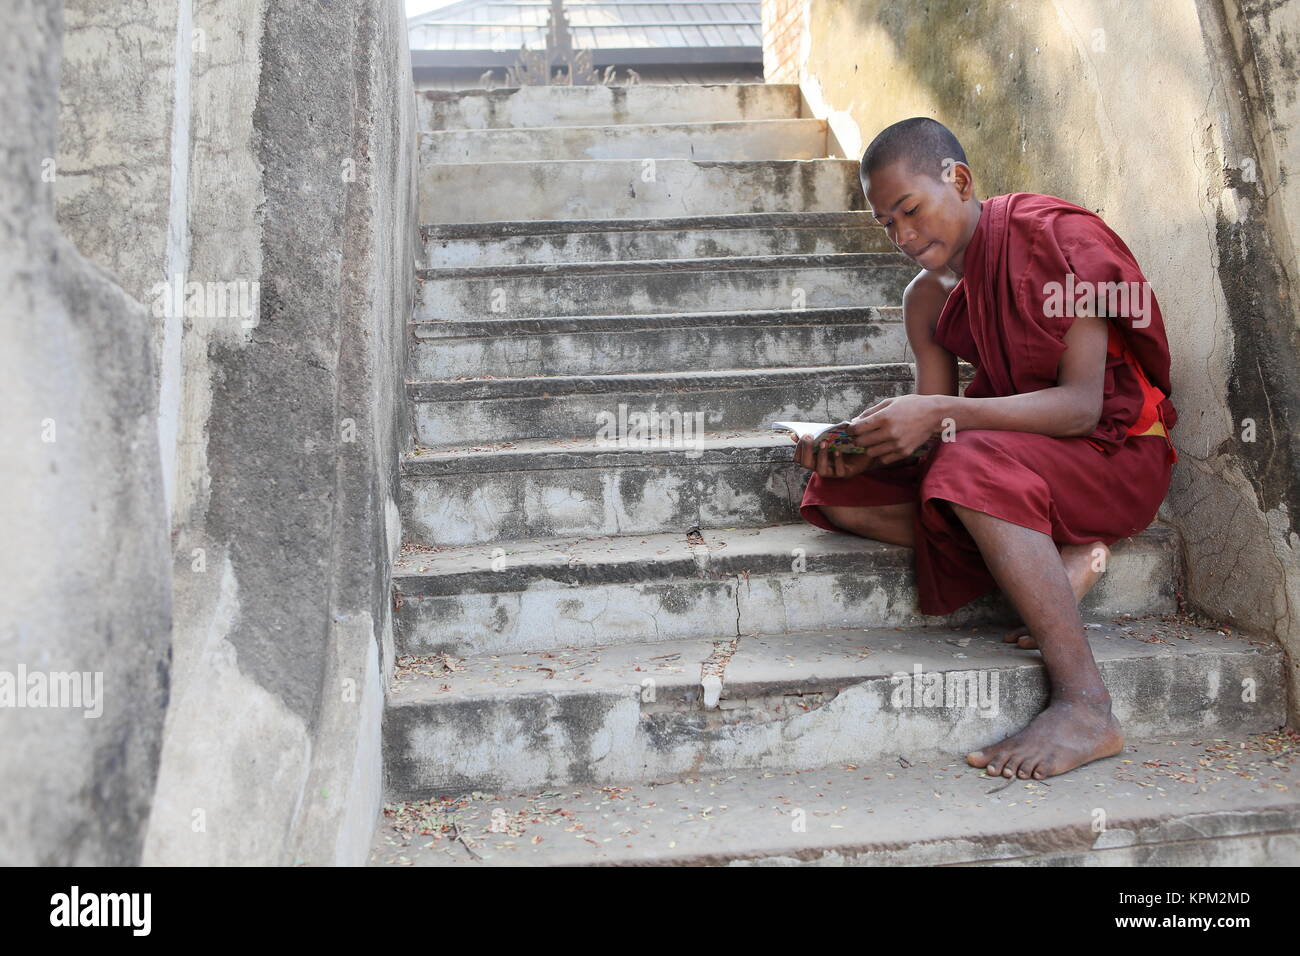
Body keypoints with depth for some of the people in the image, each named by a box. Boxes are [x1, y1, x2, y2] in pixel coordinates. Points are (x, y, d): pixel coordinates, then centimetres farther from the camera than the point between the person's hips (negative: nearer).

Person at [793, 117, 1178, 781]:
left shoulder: (1055, 238, -17)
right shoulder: (926, 297, 3)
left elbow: (1083, 405, -25)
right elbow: (929, 438, -1)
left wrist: (941, 414, -35)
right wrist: (862, 451, -23)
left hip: (1114, 451, -7)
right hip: (1012, 447, 7)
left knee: (972, 467, -38)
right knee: (842, 494, -7)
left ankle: (1086, 708, -34)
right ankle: (1059, 559, -14)